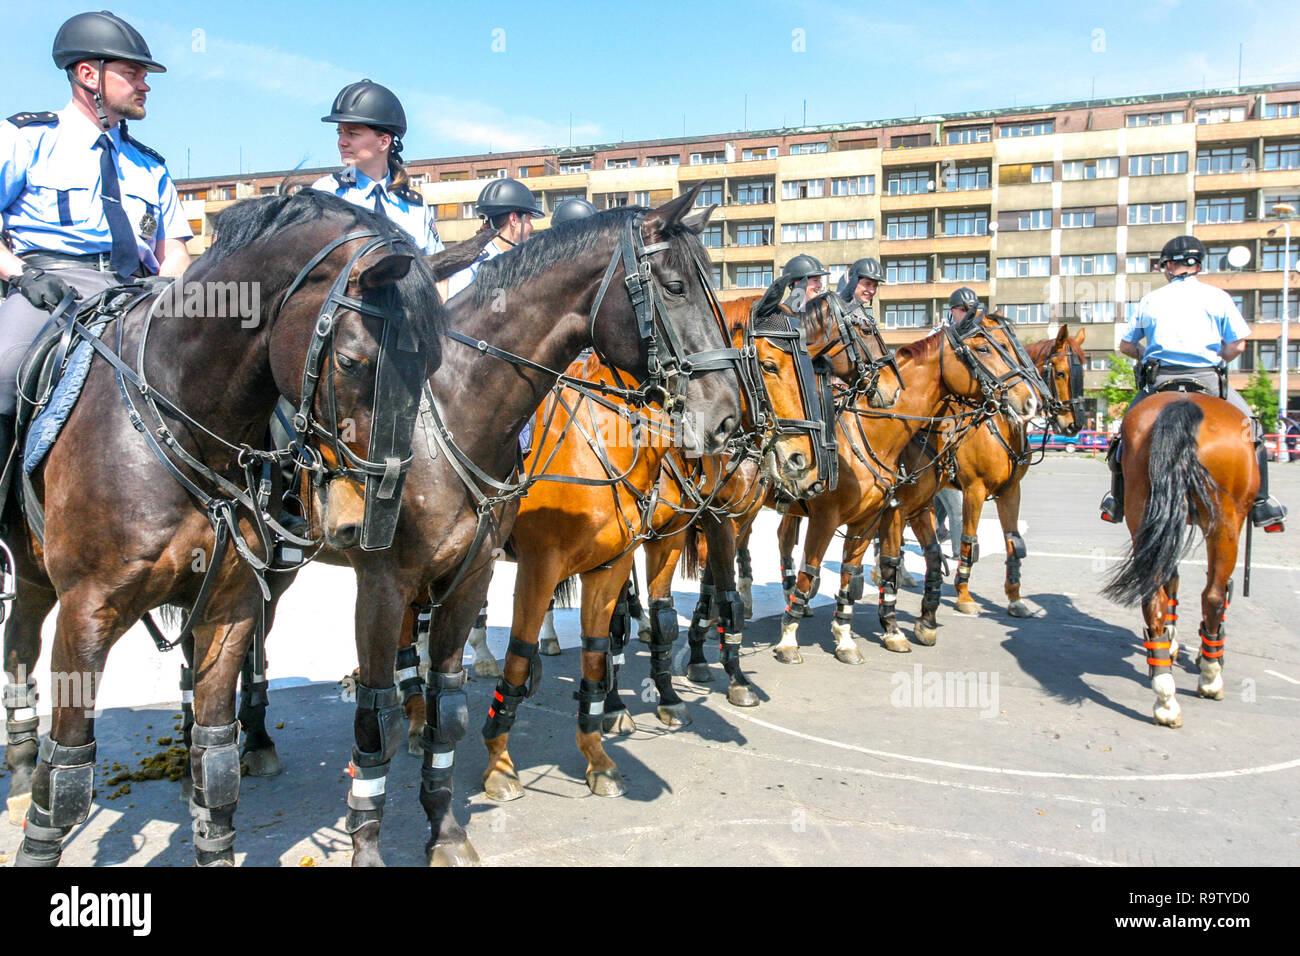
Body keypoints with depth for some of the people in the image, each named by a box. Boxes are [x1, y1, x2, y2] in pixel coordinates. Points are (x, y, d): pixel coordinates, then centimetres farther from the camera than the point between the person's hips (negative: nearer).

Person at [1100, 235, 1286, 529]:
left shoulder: (1150, 300, 7)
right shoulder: (1218, 297, 4)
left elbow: (1126, 345, 11)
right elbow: (1237, 345, -1)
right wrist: (1215, 361, 15)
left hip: (1158, 381, 1)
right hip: (1207, 380, -1)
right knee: (1250, 429, 15)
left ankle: (1117, 501, 21)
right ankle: (1261, 503, 8)